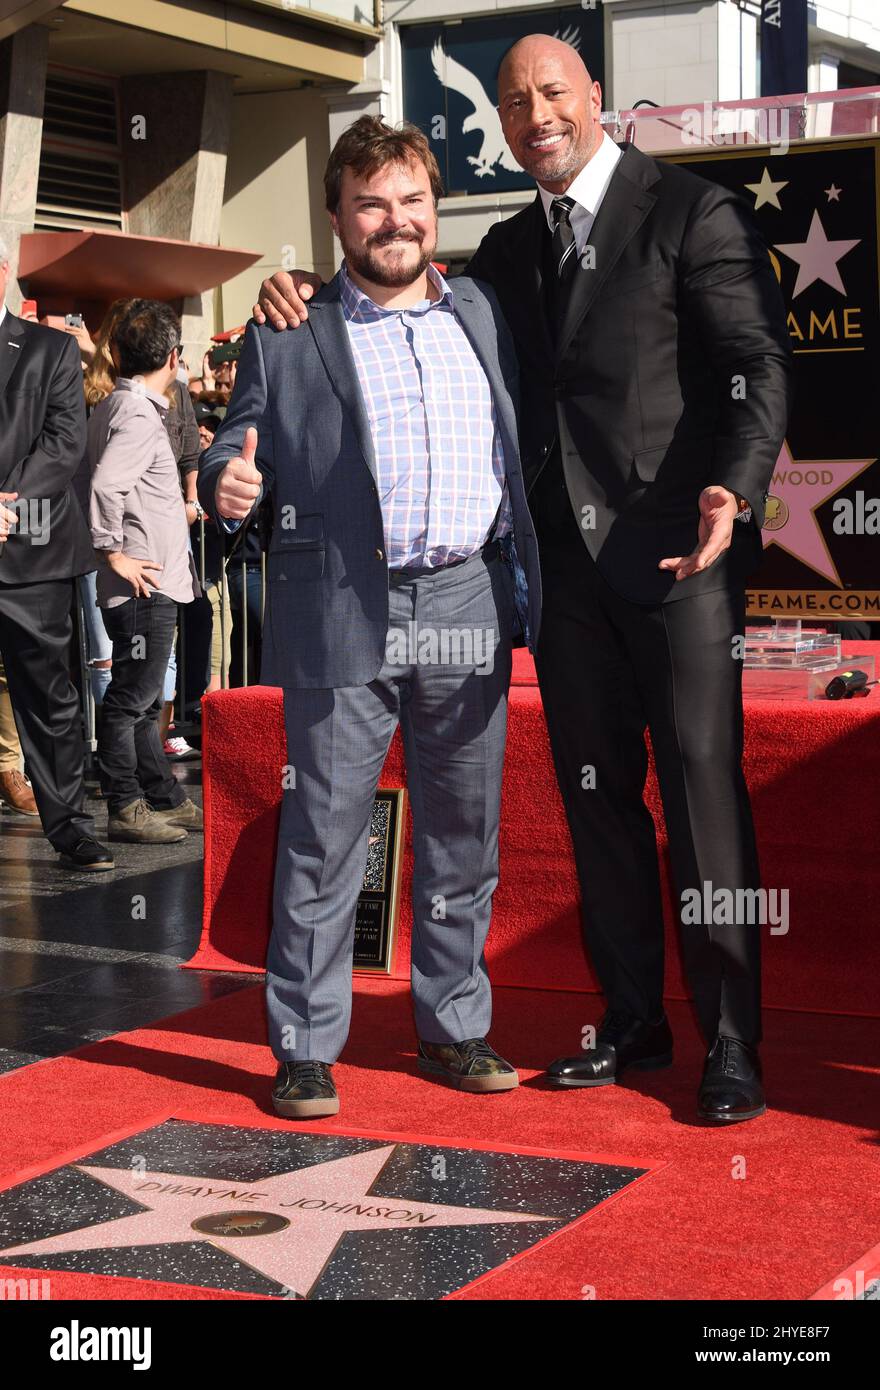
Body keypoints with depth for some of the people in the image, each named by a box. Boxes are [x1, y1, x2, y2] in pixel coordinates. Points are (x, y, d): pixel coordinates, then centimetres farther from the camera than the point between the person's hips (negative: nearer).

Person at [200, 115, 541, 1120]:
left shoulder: (484, 314, 15)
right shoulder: (287, 336, 6)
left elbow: (521, 451, 15)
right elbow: (240, 440, 4)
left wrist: (526, 589, 9)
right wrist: (226, 479, -18)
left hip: (470, 610, 3)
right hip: (346, 618, -3)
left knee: (462, 840, 11)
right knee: (321, 842, 0)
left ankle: (454, 1027, 24)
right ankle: (306, 1047, 10)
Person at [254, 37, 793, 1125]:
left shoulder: (691, 212, -2)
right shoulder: (509, 251, 17)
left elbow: (760, 363, -8)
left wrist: (735, 490, -24)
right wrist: (312, 296, 2)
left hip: (678, 546, -6)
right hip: (565, 556, 6)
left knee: (703, 787, -5)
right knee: (595, 791, 10)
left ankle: (731, 1041, 4)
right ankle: (632, 1019, 21)